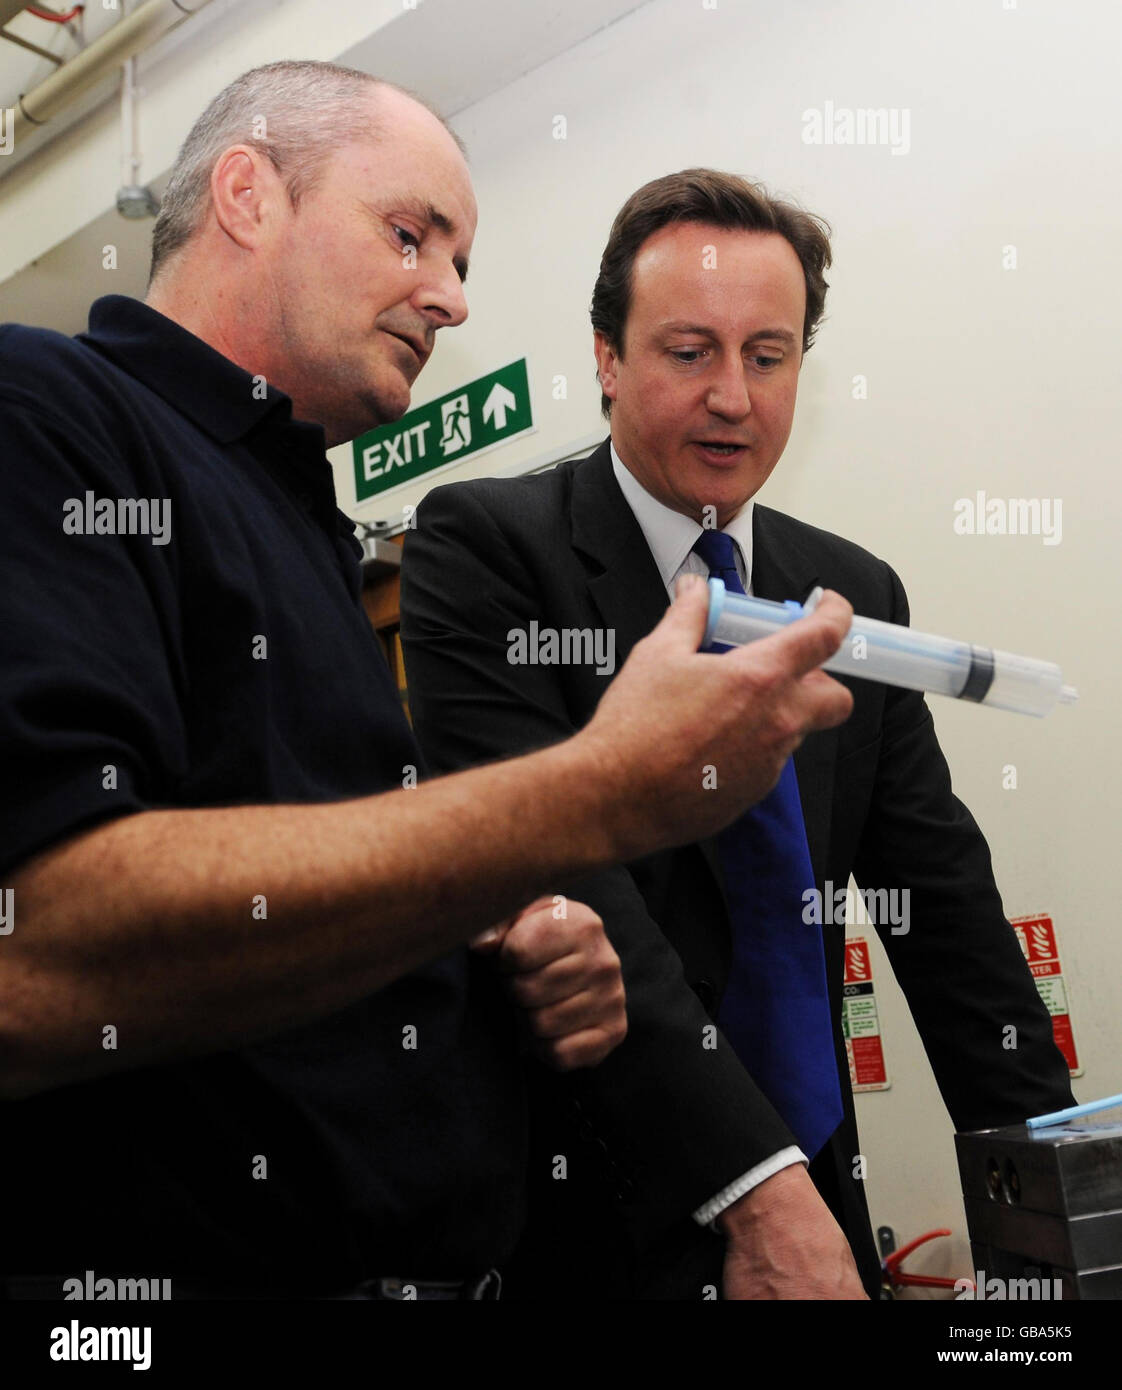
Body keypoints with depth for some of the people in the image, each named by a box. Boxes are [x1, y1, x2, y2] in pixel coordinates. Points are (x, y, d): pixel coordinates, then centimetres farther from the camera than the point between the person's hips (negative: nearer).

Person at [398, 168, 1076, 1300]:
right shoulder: (482, 543, -11)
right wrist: (754, 1183, -26)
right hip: (584, 1210, -5)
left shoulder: (857, 595, 5)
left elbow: (941, 896, 5)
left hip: (810, 1193, 6)